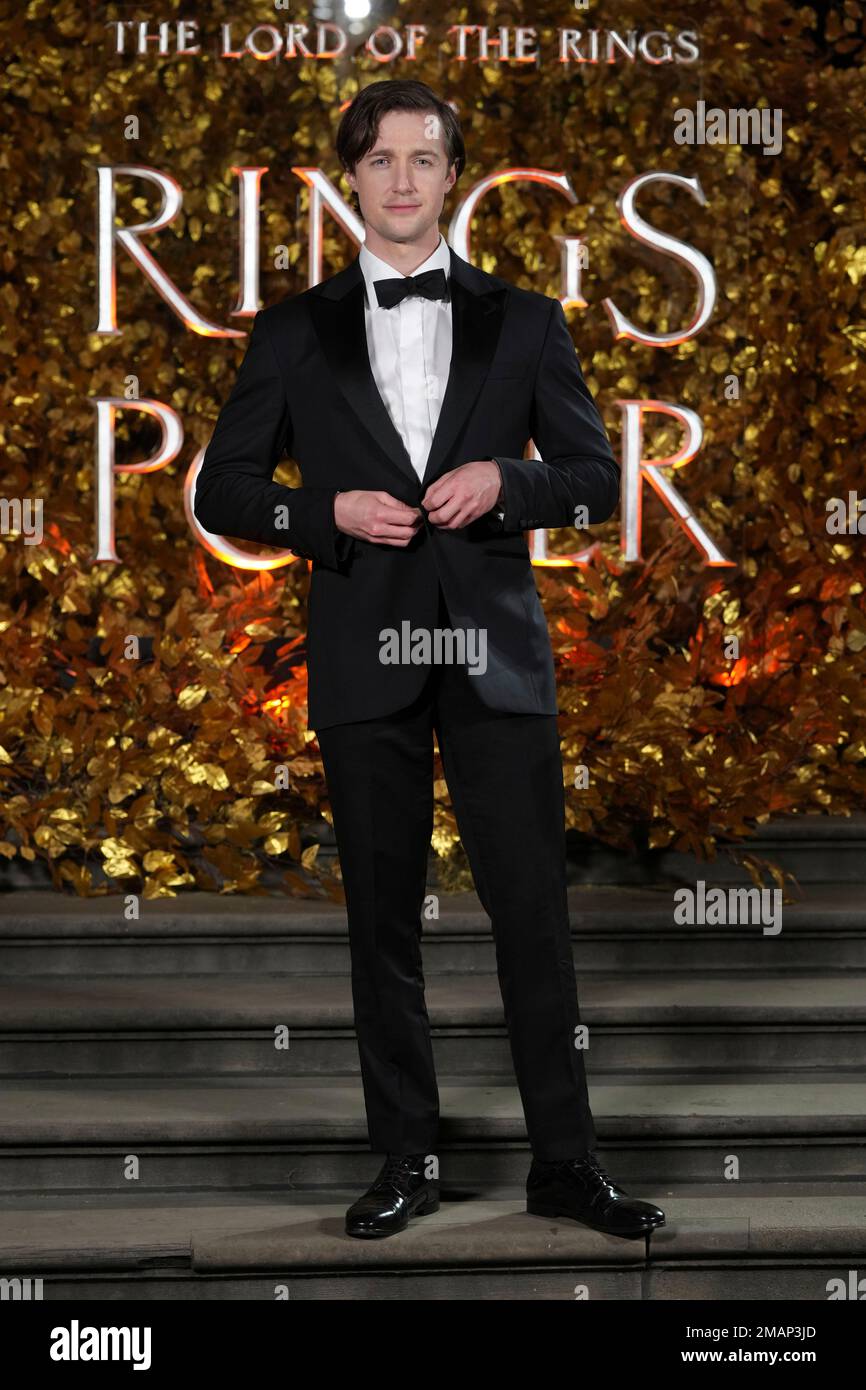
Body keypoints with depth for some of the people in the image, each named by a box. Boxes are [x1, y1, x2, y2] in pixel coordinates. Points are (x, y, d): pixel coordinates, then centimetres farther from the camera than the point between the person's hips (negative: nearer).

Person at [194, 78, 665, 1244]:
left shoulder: (524, 324, 9)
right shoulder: (294, 335, 8)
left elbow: (597, 478, 9)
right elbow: (222, 492, 7)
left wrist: (504, 481, -11)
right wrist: (329, 512, -10)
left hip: (496, 654, 0)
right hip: (366, 657, 0)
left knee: (534, 909, -1)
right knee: (383, 919, 5)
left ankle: (566, 1162, 7)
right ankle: (406, 1162, 14)